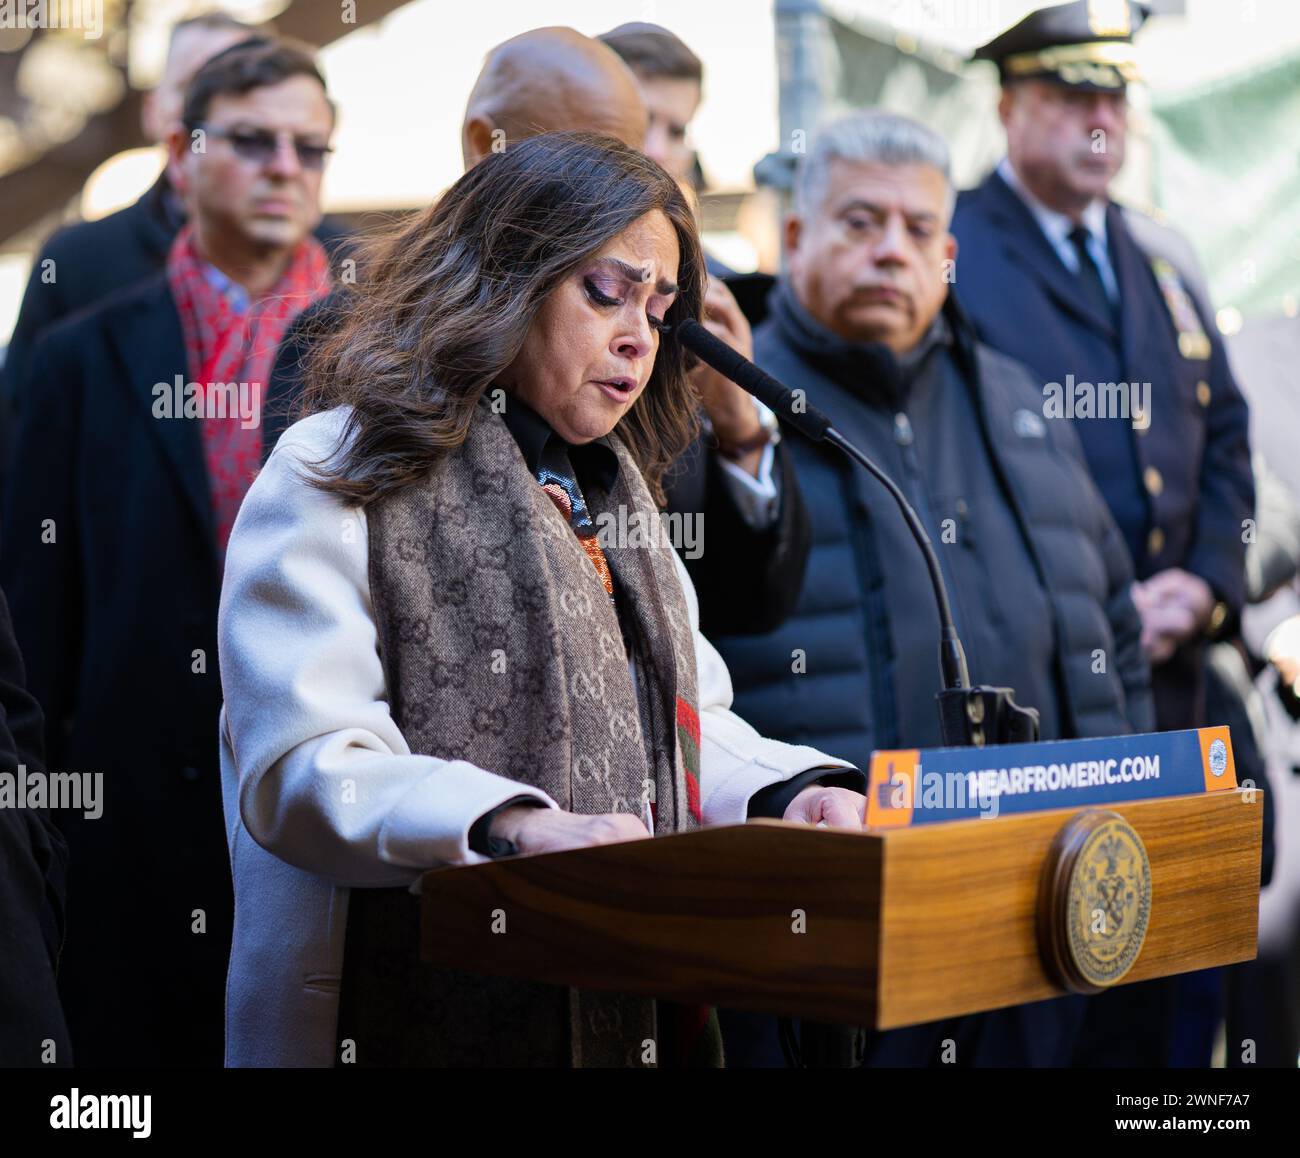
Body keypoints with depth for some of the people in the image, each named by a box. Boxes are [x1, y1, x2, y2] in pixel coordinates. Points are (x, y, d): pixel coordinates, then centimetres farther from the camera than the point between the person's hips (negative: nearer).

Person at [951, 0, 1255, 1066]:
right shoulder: (950, 258, -6)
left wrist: (1208, 585, 2)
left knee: (1164, 985, 11)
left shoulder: (1161, 261, 16)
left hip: (1170, 670, 6)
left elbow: (1226, 435, 18)